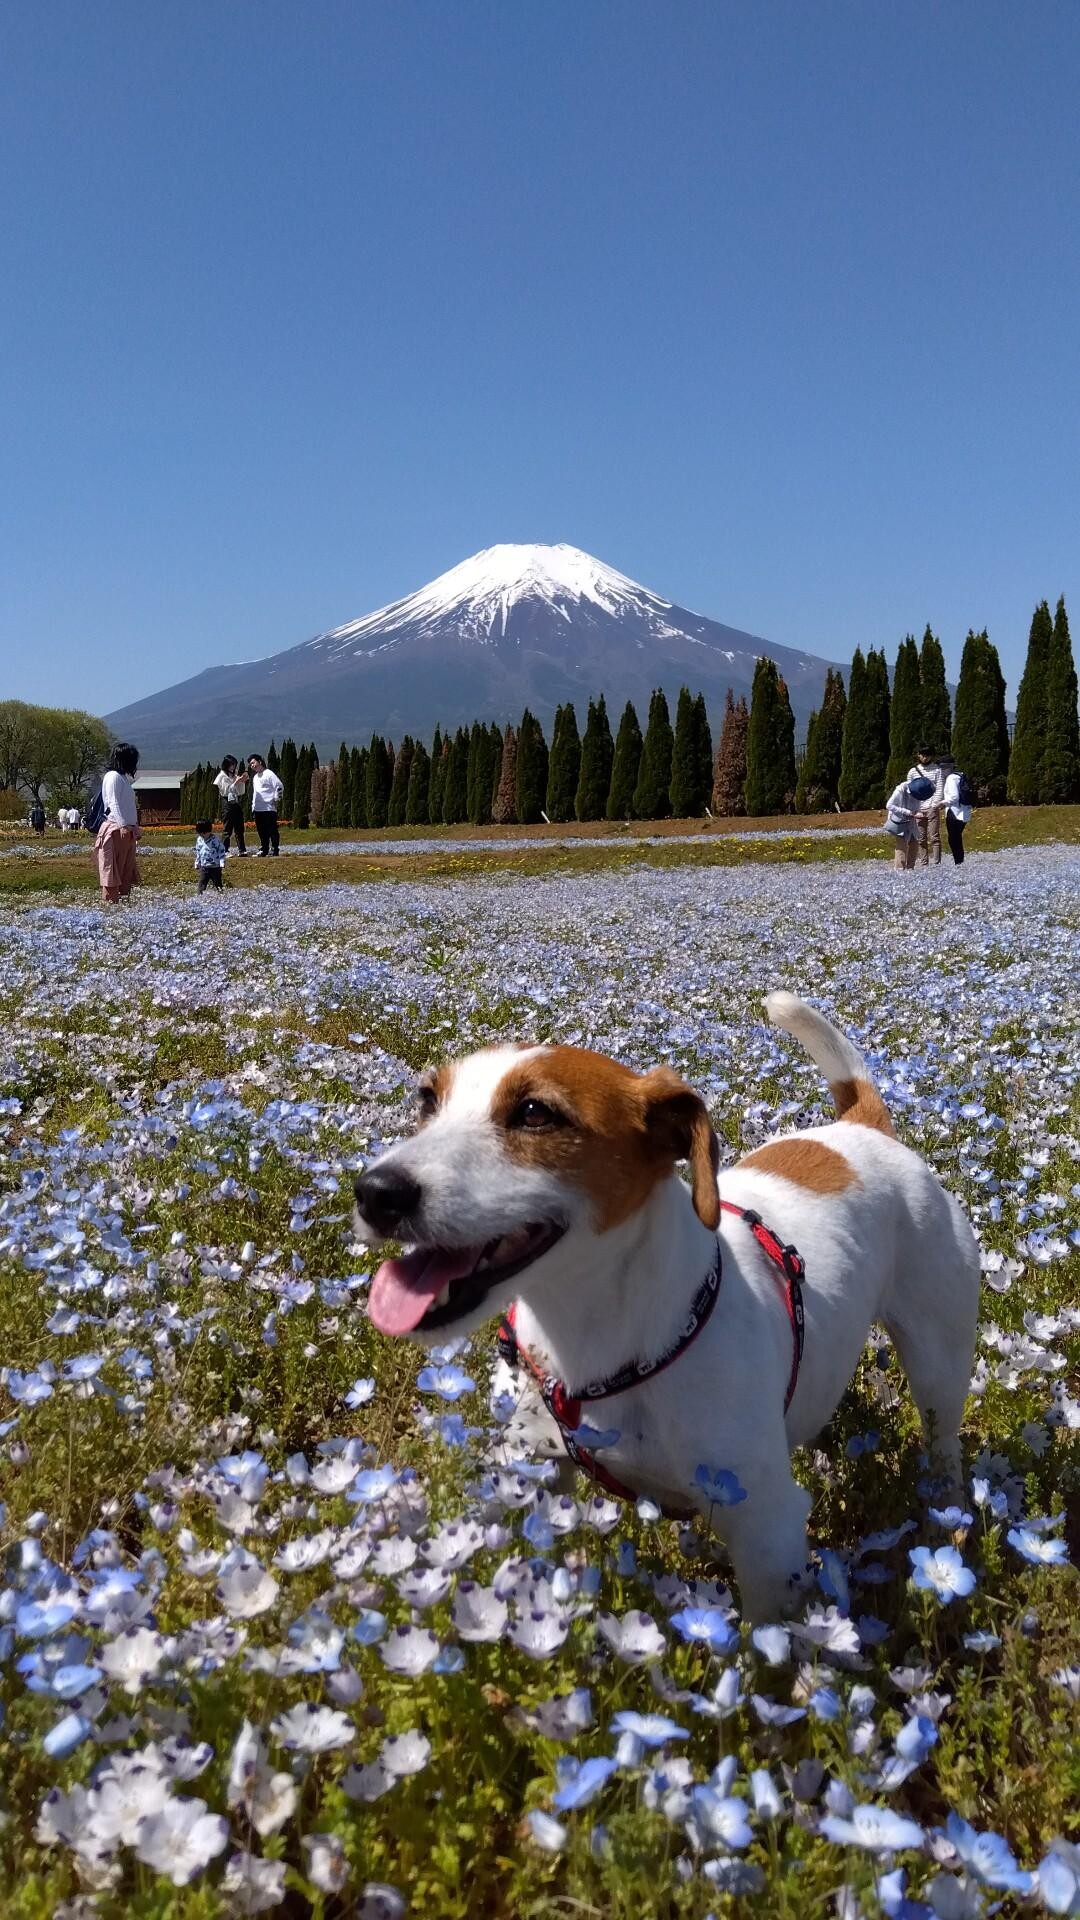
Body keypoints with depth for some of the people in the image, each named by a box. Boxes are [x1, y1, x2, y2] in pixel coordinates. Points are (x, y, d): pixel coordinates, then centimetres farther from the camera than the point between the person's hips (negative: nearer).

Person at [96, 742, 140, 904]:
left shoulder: (124, 778, 19)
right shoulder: (113, 776, -8)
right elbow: (113, 804, -17)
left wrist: (135, 829, 16)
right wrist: (123, 825, -24)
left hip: (127, 830, 10)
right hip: (115, 830, -10)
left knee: (127, 870, 10)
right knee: (112, 870, -8)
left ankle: (124, 901, 14)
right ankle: (110, 902, -7)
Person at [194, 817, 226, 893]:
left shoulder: (215, 839, -11)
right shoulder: (199, 840, 6)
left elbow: (221, 851, -8)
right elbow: (198, 853, 17)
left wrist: (222, 863, -15)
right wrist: (197, 864, 18)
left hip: (215, 867, -4)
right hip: (203, 867, 4)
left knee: (217, 883, 6)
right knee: (201, 884, -2)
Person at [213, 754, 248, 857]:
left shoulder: (235, 775, 16)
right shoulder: (222, 776, -2)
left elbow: (241, 792, 15)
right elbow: (226, 791, -9)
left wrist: (243, 782, -1)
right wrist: (236, 782, -13)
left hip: (237, 803, 6)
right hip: (227, 803, -6)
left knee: (239, 828, 1)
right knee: (228, 829, -7)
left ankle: (241, 850, 0)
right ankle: (225, 851, -4)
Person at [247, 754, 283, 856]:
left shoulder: (269, 774, -5)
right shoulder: (255, 777, 21)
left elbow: (279, 786, -13)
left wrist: (276, 800, -14)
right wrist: (253, 807, 21)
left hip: (269, 808, -8)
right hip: (258, 809, 8)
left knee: (272, 831, -4)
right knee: (262, 832, 9)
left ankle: (274, 850, -1)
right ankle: (263, 850, 14)